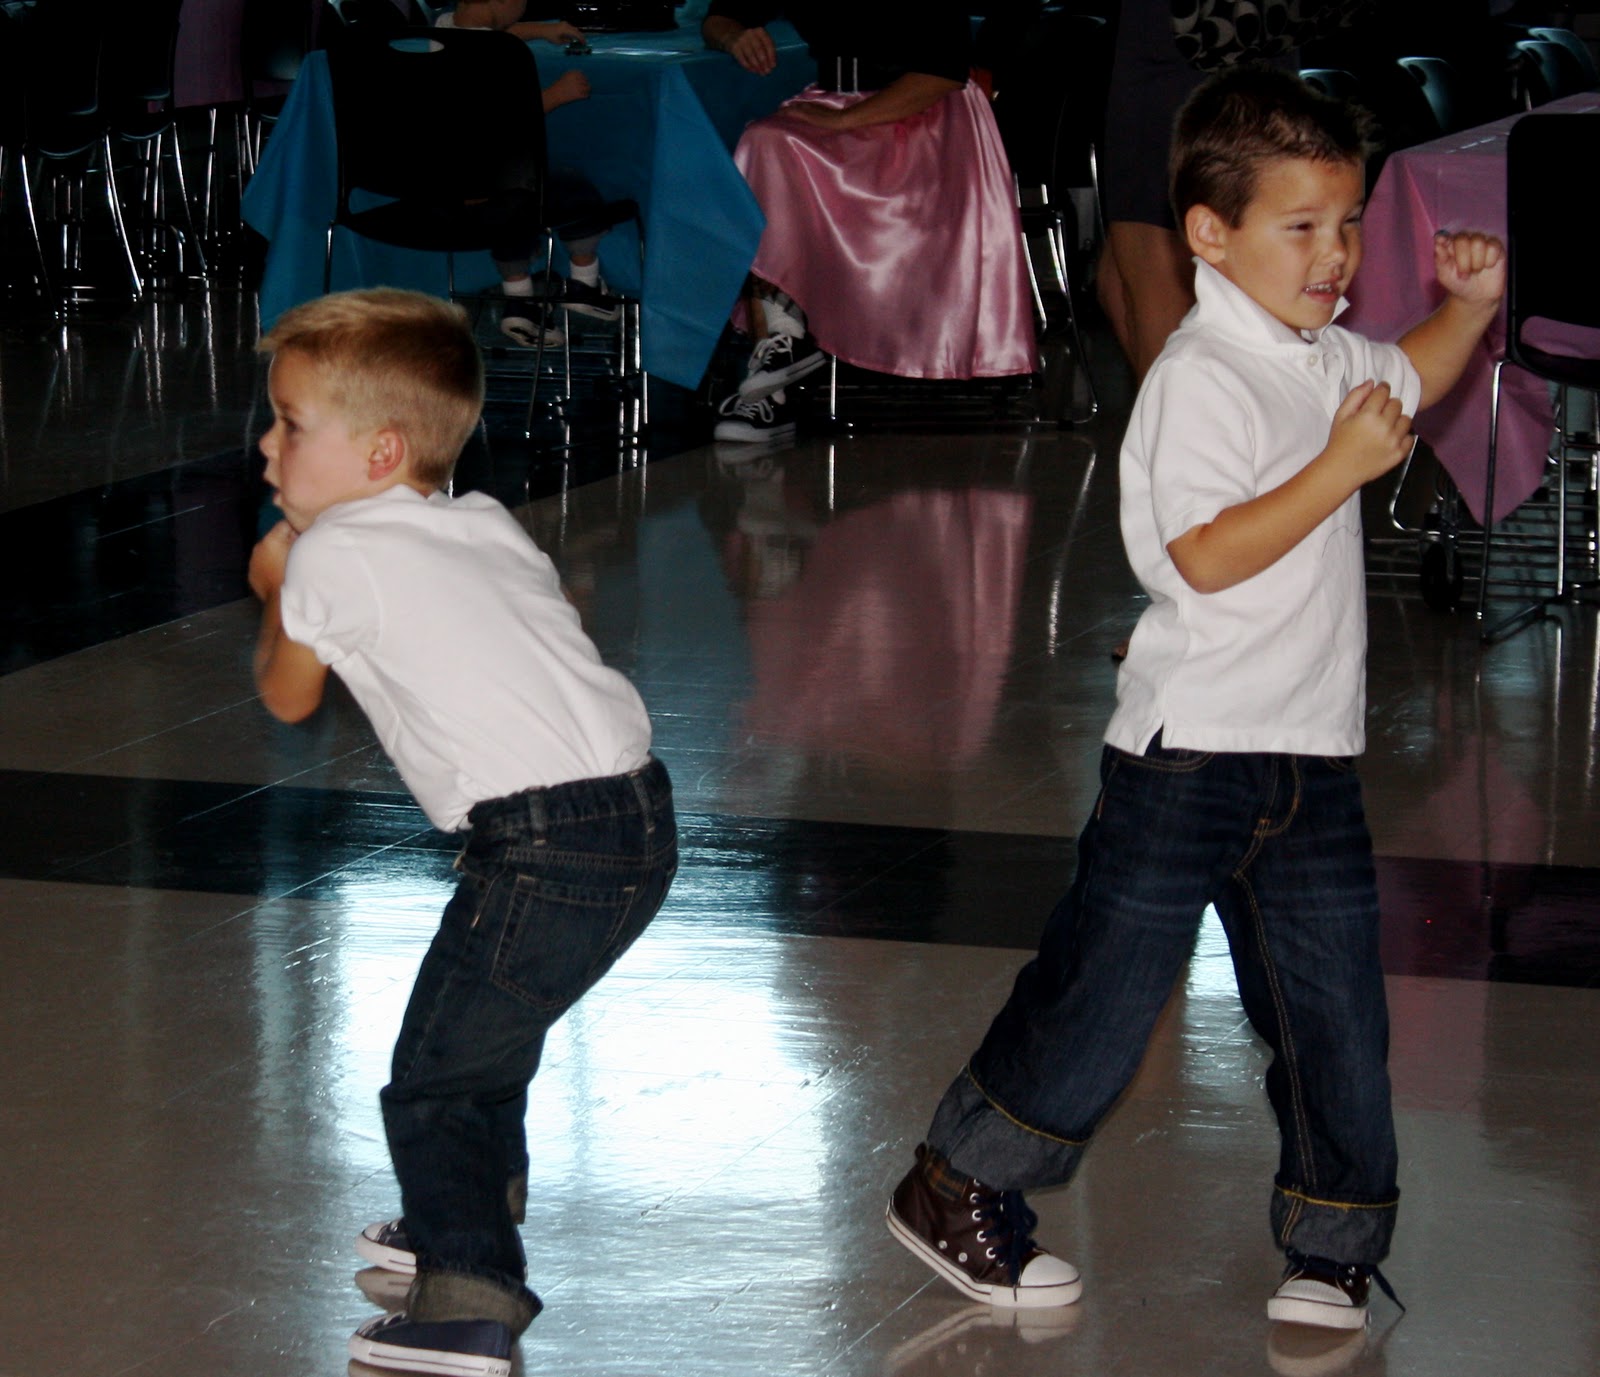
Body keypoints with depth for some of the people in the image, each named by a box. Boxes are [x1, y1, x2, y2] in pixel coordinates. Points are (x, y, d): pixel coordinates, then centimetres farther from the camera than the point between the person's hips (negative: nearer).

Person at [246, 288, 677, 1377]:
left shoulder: (334, 557, -3)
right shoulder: (488, 525, 17)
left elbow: (287, 698, 14)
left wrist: (276, 593, 32)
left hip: (548, 850, -9)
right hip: (638, 813, 9)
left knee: (436, 1080, -1)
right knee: (487, 1027, 27)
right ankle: (475, 1216, 42)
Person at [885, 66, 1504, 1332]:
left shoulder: (1327, 358, 10)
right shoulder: (1202, 379, -17)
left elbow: (1407, 384, 33)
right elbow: (1207, 556, -25)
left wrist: (1468, 305, 14)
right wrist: (1339, 468, -25)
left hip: (1311, 753, 8)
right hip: (1189, 750, -7)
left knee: (1336, 1009, 6)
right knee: (1104, 991, 1)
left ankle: (1335, 1244, 20)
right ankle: (955, 1192, 17)